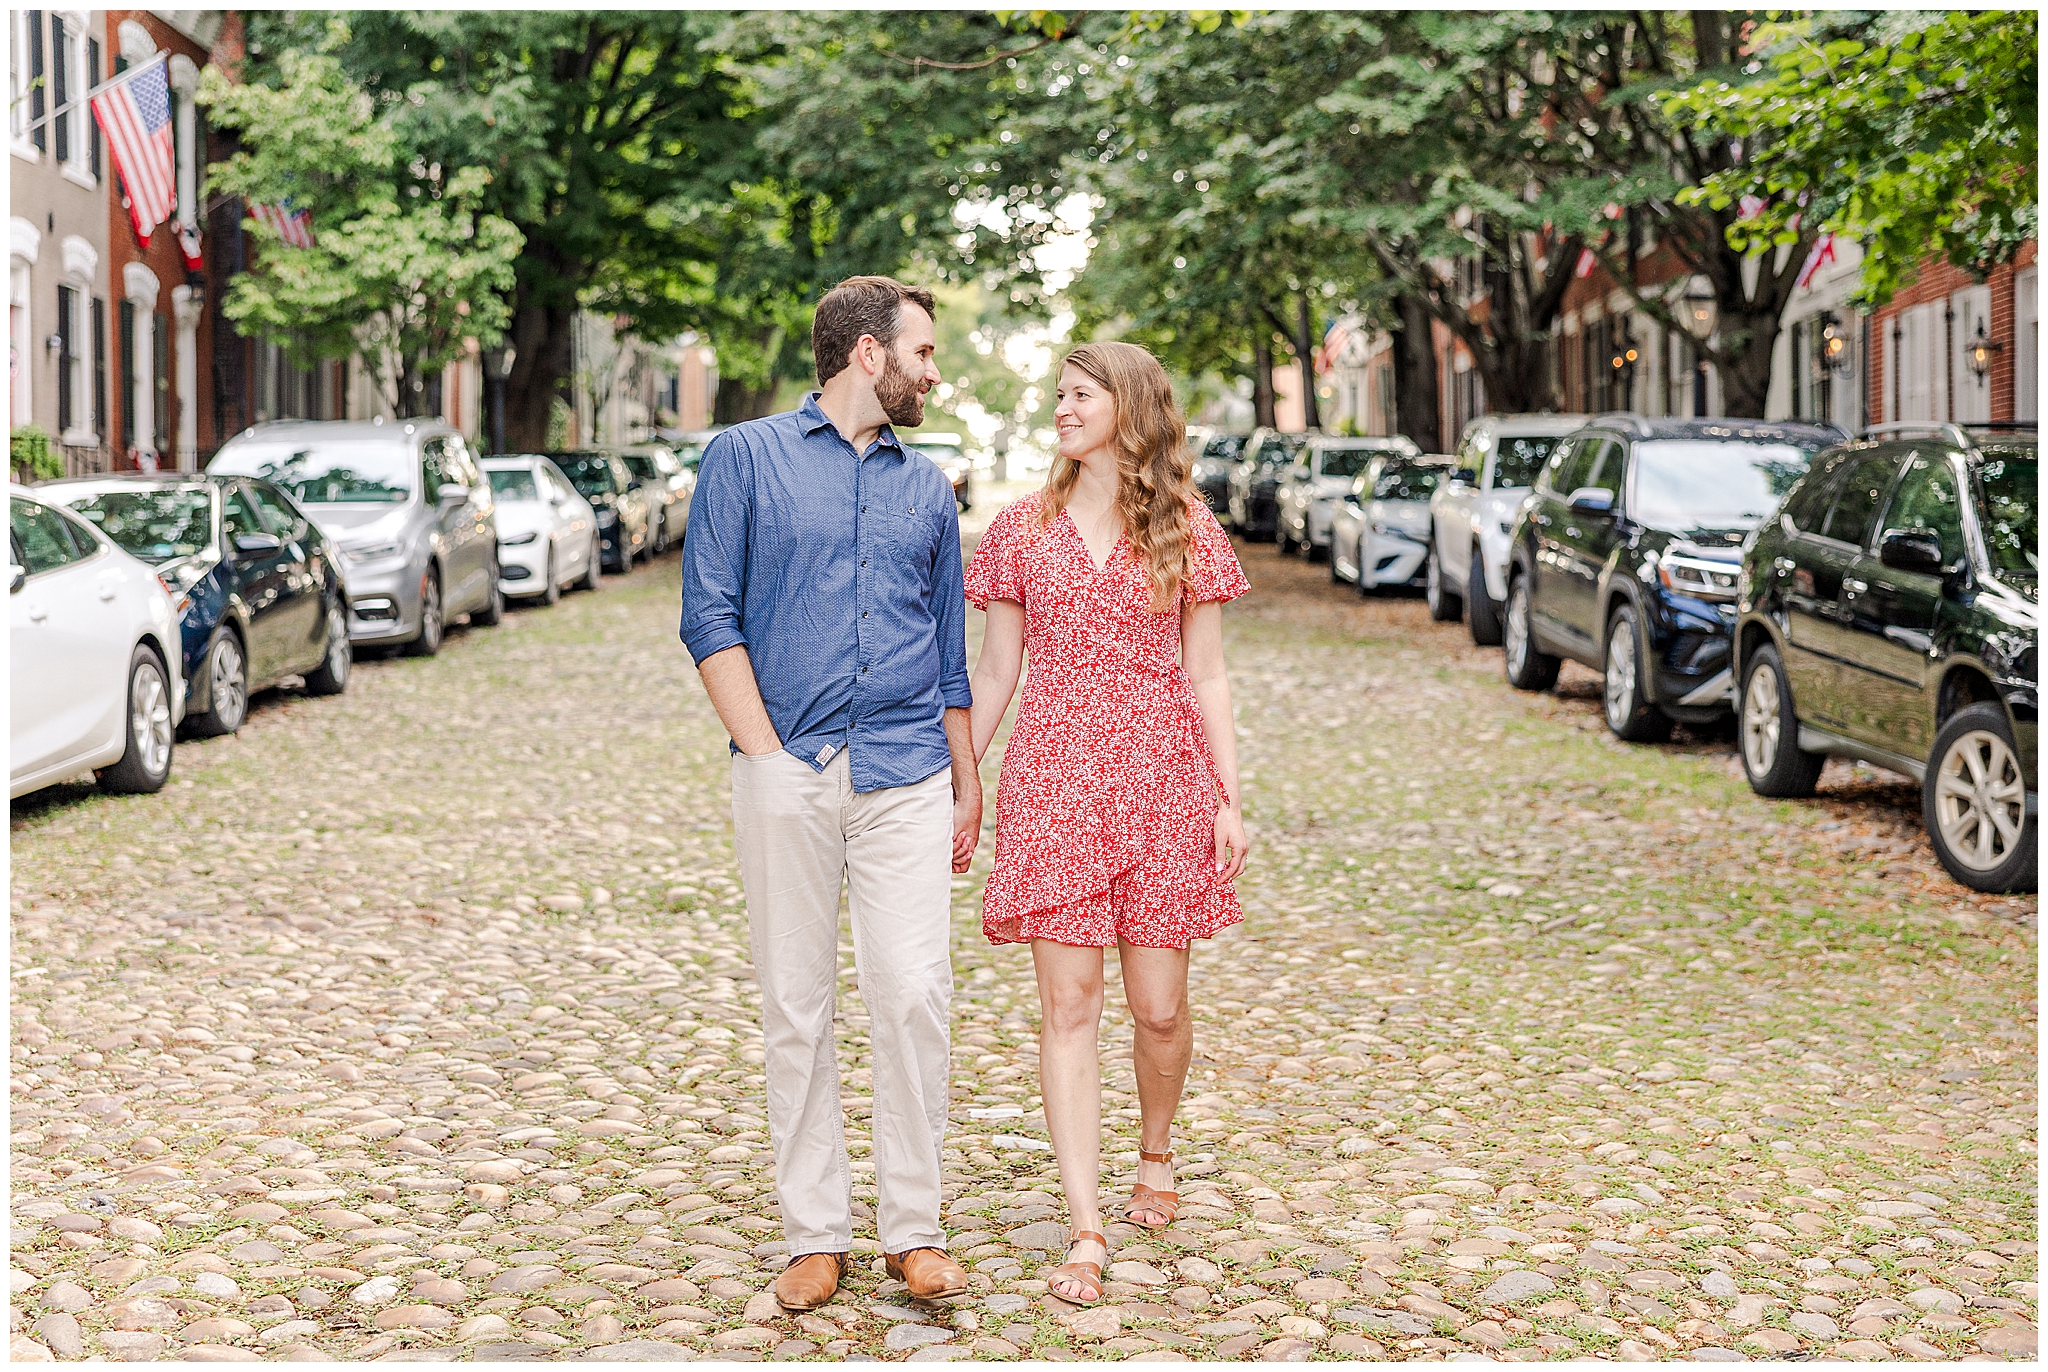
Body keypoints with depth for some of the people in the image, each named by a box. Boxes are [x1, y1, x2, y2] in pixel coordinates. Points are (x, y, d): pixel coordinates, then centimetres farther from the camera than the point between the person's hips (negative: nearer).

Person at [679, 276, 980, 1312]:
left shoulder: (927, 487, 17)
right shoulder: (745, 458, 6)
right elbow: (710, 618, 0)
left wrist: (968, 785, 17)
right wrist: (767, 753, -8)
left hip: (907, 777, 2)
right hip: (788, 775, -2)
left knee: (913, 997, -5)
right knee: (795, 1009, 2)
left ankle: (913, 1230, 5)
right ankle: (816, 1235, 12)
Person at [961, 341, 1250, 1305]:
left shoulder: (1187, 531, 5)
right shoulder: (1024, 528, 7)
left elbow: (1206, 675, 6)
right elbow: (992, 671, 10)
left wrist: (1230, 797, -1)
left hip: (1160, 784, 0)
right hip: (1051, 780, 0)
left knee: (1159, 1007, 4)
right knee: (1068, 1007, -4)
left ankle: (1155, 1154, 34)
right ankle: (1086, 1233, -2)